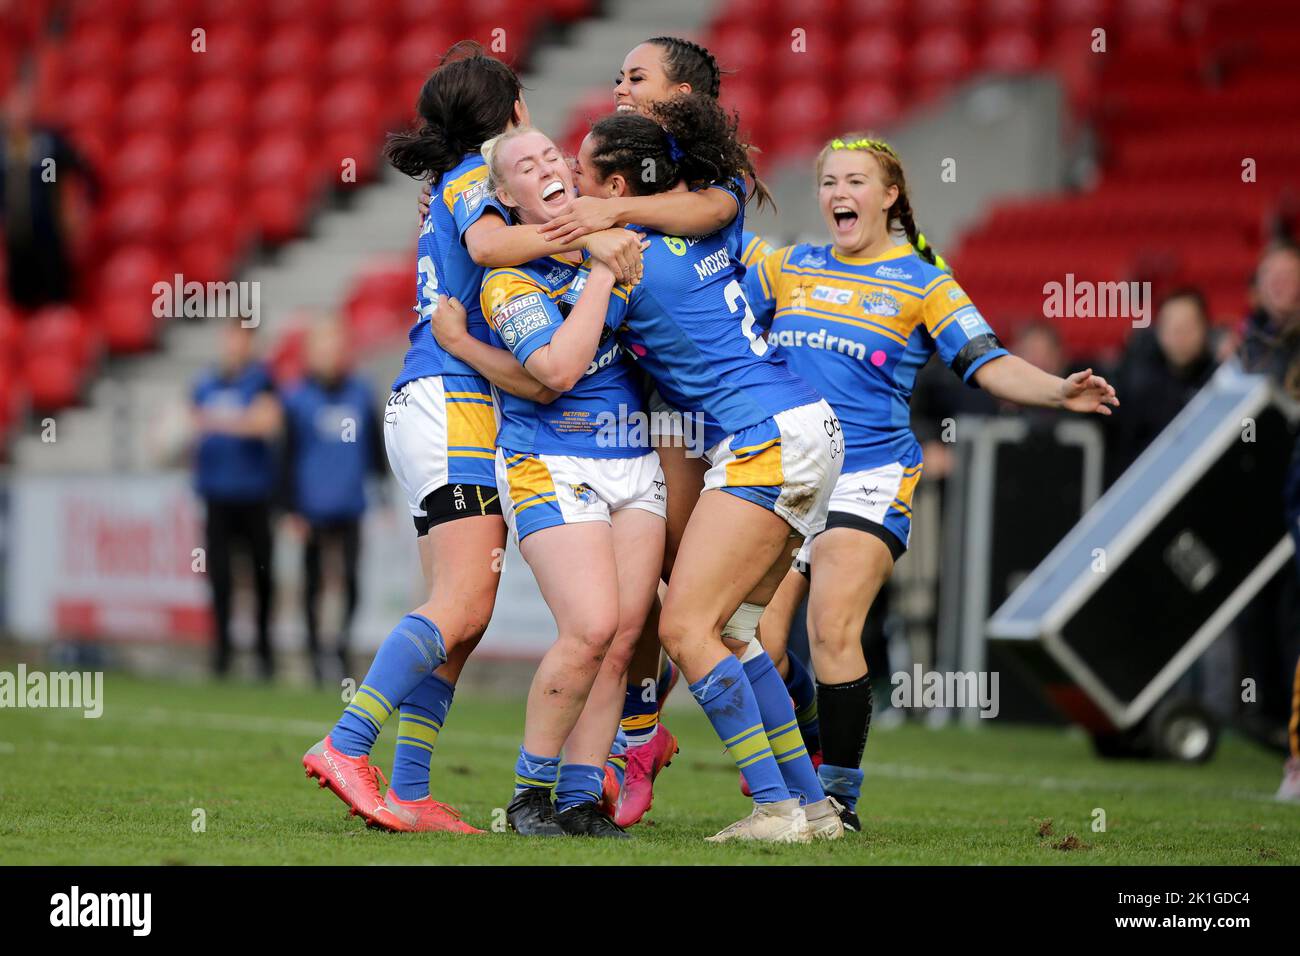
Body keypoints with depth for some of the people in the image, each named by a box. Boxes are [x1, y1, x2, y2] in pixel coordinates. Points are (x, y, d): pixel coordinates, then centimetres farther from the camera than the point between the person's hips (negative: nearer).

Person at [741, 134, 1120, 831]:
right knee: (756, 645, -4)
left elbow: (987, 364, -4)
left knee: (832, 632, -19)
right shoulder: (788, 268, 14)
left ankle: (839, 796, -8)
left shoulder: (921, 282, 4)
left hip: (868, 480, -4)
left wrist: (1057, 390, -19)